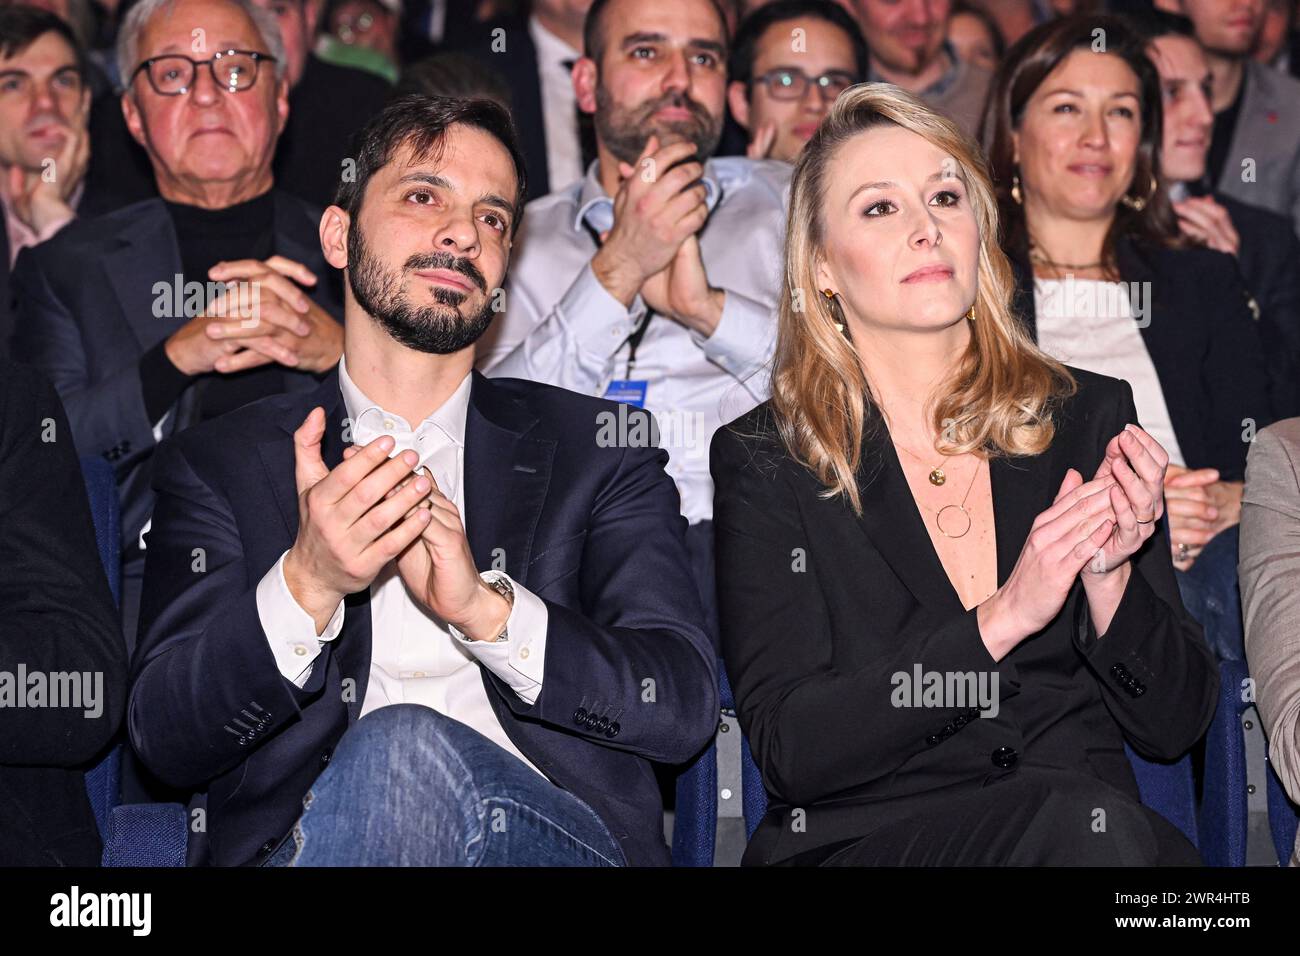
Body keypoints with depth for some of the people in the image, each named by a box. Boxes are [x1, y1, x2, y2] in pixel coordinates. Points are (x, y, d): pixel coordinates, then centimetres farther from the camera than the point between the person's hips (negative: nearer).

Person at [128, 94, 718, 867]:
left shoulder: (601, 451, 16)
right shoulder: (218, 465, 16)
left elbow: (685, 705, 2)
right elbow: (166, 740, 3)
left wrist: (488, 607, -15)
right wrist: (305, 586, -15)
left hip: (557, 837, 0)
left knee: (405, 752, -34)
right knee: (400, 749, -35)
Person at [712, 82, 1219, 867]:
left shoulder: (1092, 417, 7)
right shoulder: (764, 463, 1)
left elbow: (1174, 724, 7)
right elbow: (788, 749, -8)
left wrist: (1107, 575, -12)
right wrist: (1000, 619, -17)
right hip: (860, 839, -3)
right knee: (1087, 821, -32)